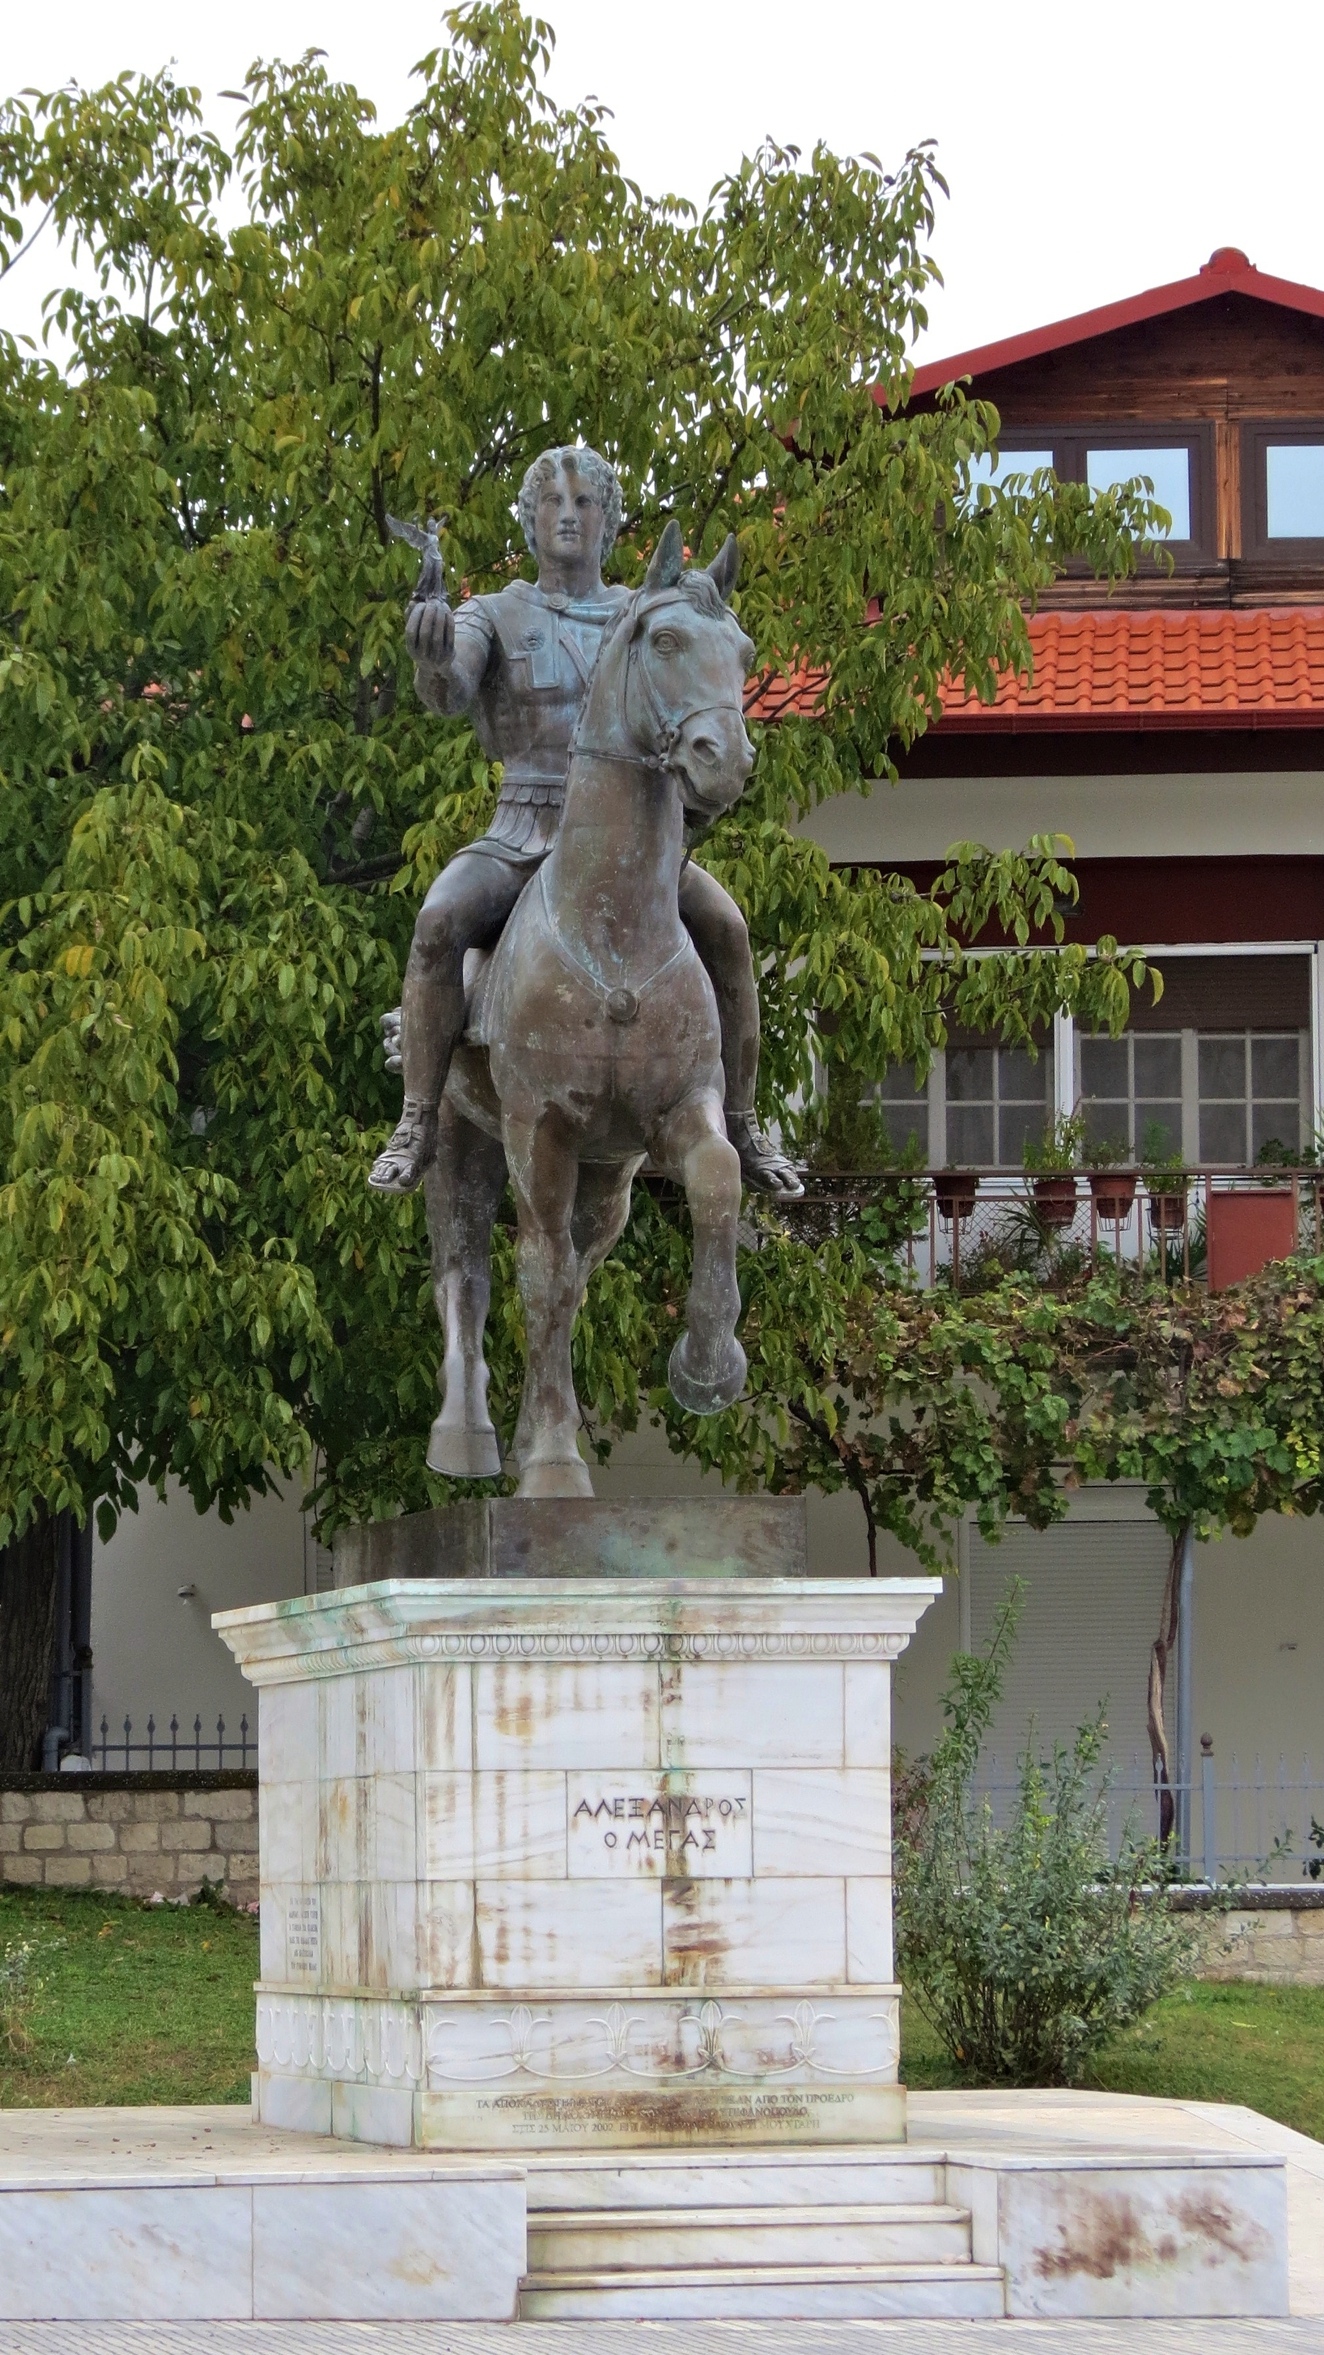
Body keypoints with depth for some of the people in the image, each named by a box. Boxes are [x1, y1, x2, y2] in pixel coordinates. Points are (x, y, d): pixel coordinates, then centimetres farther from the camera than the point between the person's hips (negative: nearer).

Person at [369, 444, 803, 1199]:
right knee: (440, 922, -33)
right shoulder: (493, 618, 3)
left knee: (725, 926, -27)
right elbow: (447, 693, -17)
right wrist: (432, 659, -41)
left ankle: (743, 1129, -15)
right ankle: (417, 1128, -25)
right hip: (522, 844, -1)